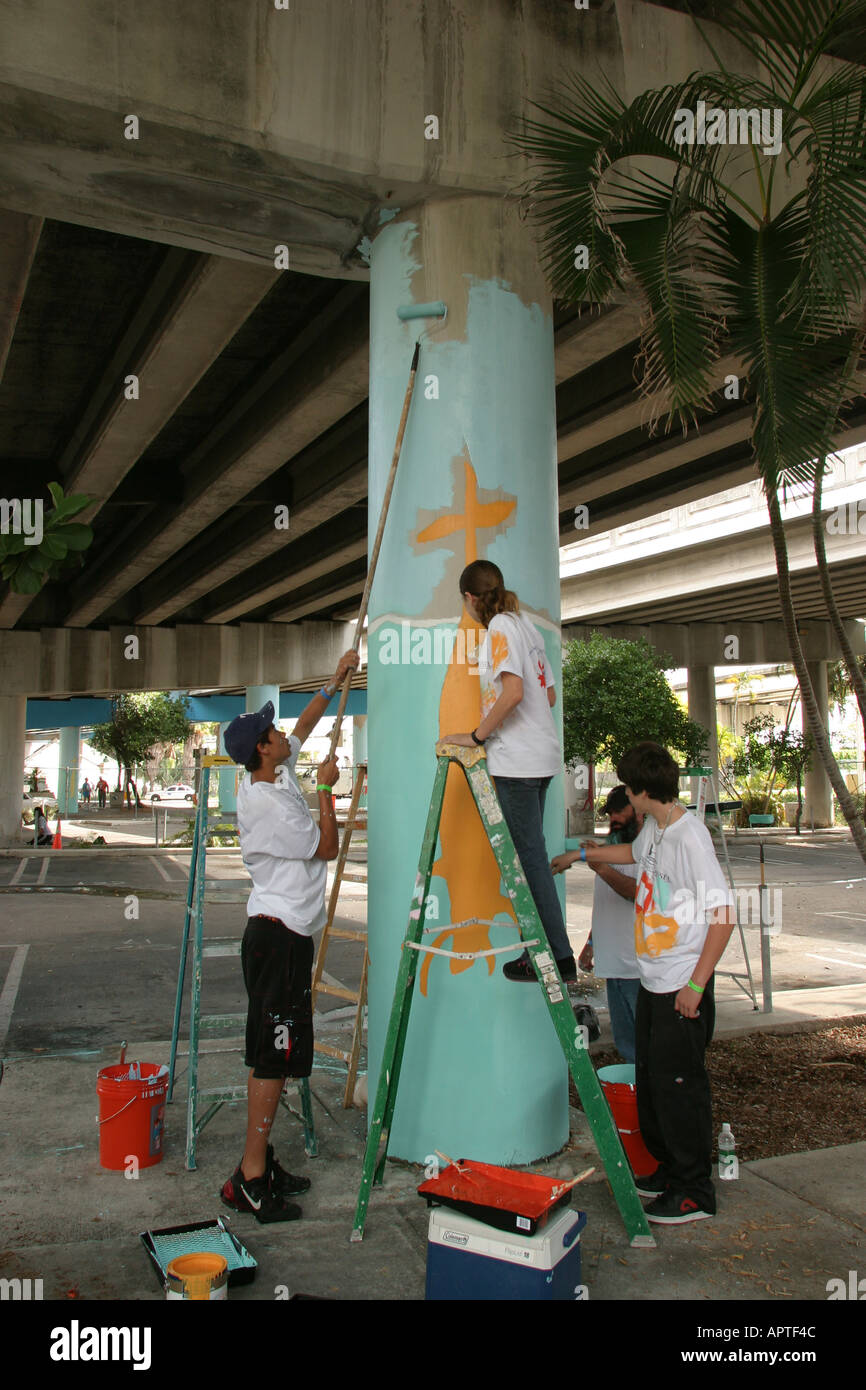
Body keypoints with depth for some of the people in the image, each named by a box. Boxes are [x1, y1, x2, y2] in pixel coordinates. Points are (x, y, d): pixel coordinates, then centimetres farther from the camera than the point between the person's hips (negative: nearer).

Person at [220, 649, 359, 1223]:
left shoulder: (276, 777, 9)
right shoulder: (268, 803, -18)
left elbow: (306, 726, 26)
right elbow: (327, 847, -9)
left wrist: (336, 680, 27)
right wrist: (326, 789, -1)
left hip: (285, 933, 10)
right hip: (279, 935, -10)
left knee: (271, 1052, 13)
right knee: (273, 1054, -7)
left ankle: (261, 1160, 21)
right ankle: (251, 1178, 0)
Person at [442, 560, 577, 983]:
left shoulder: (500, 627, -10)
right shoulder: (525, 625, 17)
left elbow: (513, 692, -24)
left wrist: (477, 736, -15)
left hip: (516, 759, -9)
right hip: (540, 755, 9)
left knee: (530, 856, -3)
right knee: (530, 854, 14)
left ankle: (558, 957, 2)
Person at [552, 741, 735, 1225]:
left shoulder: (690, 835, -20)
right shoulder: (655, 828, 7)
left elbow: (724, 915, -22)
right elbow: (635, 853, 32)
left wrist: (696, 984, -20)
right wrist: (580, 854, 41)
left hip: (683, 988, -9)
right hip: (653, 981, 9)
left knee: (678, 1084, 0)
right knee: (650, 1080, 16)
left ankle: (695, 1192, 15)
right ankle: (669, 1170, 32)